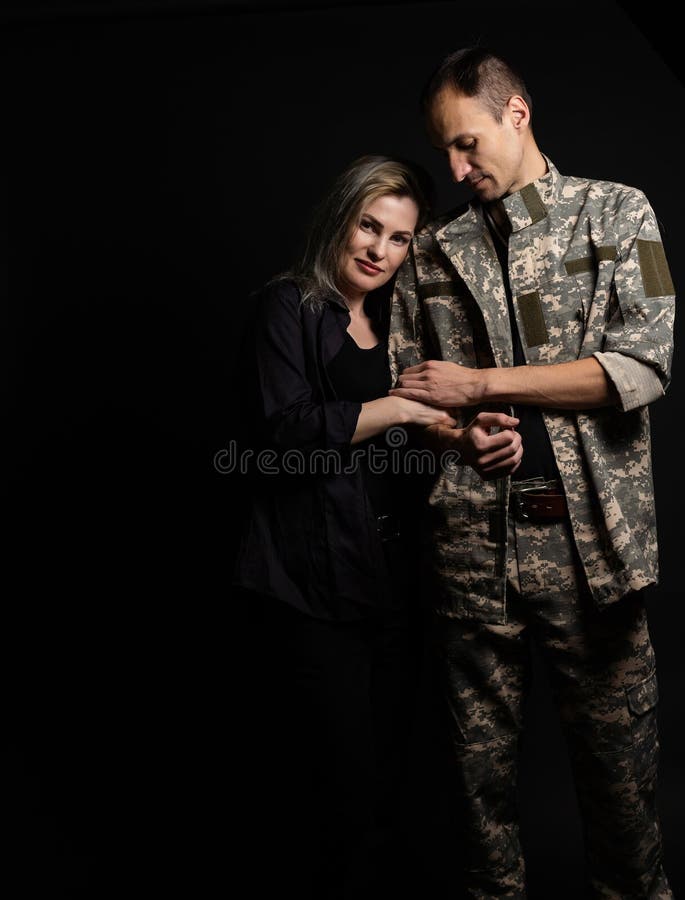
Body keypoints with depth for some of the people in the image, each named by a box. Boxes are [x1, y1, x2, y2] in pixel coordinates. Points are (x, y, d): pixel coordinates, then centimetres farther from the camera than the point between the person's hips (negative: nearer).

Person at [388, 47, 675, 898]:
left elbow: (642, 366, -7)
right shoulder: (431, 251, 12)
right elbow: (408, 393, 11)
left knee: (617, 744, 9)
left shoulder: (616, 212, 6)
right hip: (471, 533, 2)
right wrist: (465, 434, -11)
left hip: (590, 532, -1)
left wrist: (478, 386, -8)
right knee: (480, 749, 11)